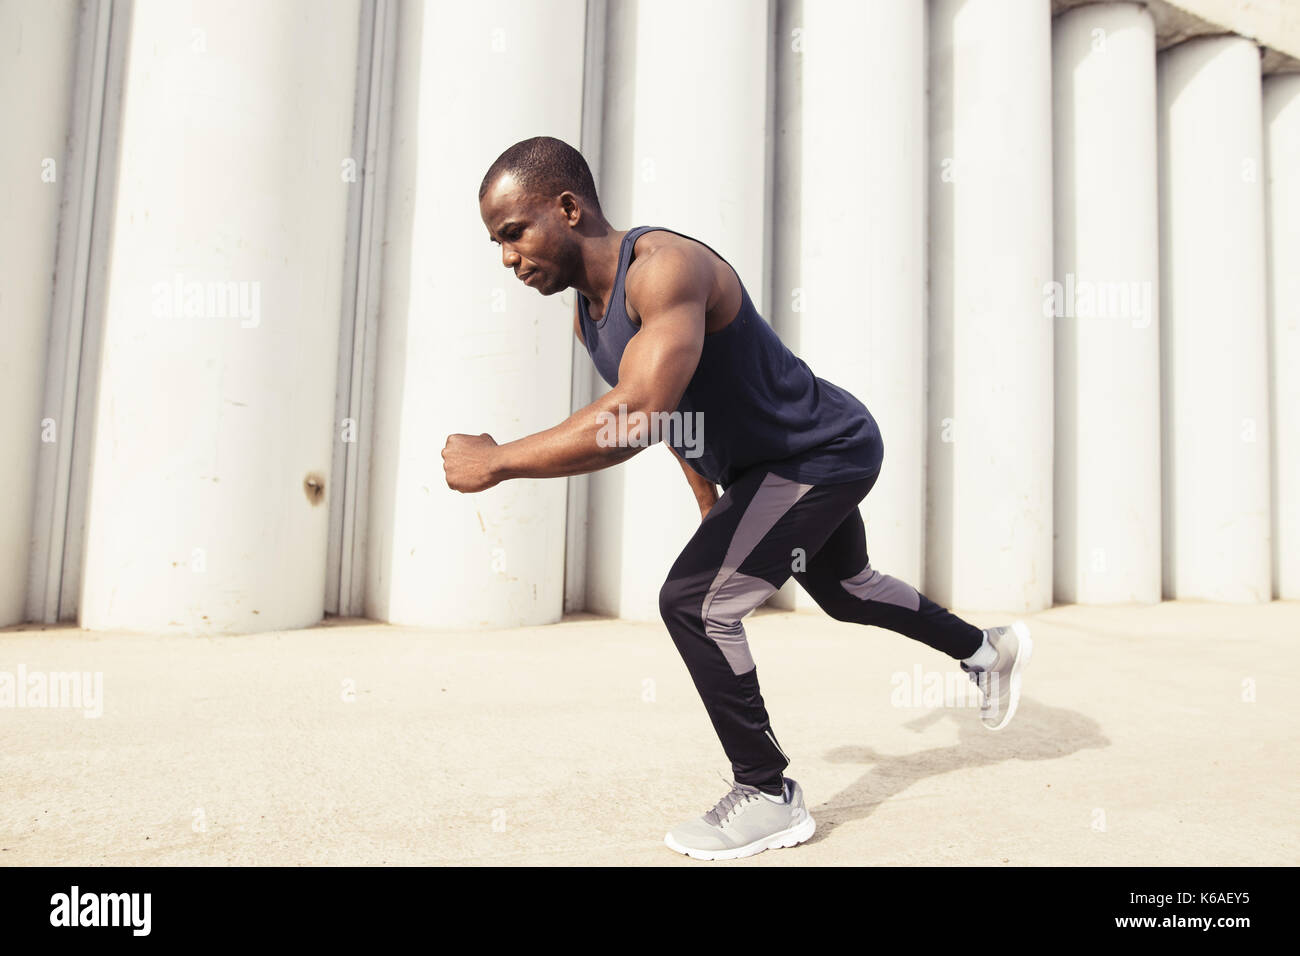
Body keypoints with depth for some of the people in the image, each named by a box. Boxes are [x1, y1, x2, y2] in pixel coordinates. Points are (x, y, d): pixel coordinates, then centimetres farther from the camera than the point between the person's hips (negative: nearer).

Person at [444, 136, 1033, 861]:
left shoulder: (666, 267, -31)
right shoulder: (588, 313, -1)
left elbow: (637, 417, -46)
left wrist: (495, 462, -38)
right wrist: (708, 500, 19)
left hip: (824, 454, -10)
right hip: (765, 465, 10)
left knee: (694, 602, -17)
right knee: (846, 592, 27)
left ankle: (770, 798, 2)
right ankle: (988, 650, 52)